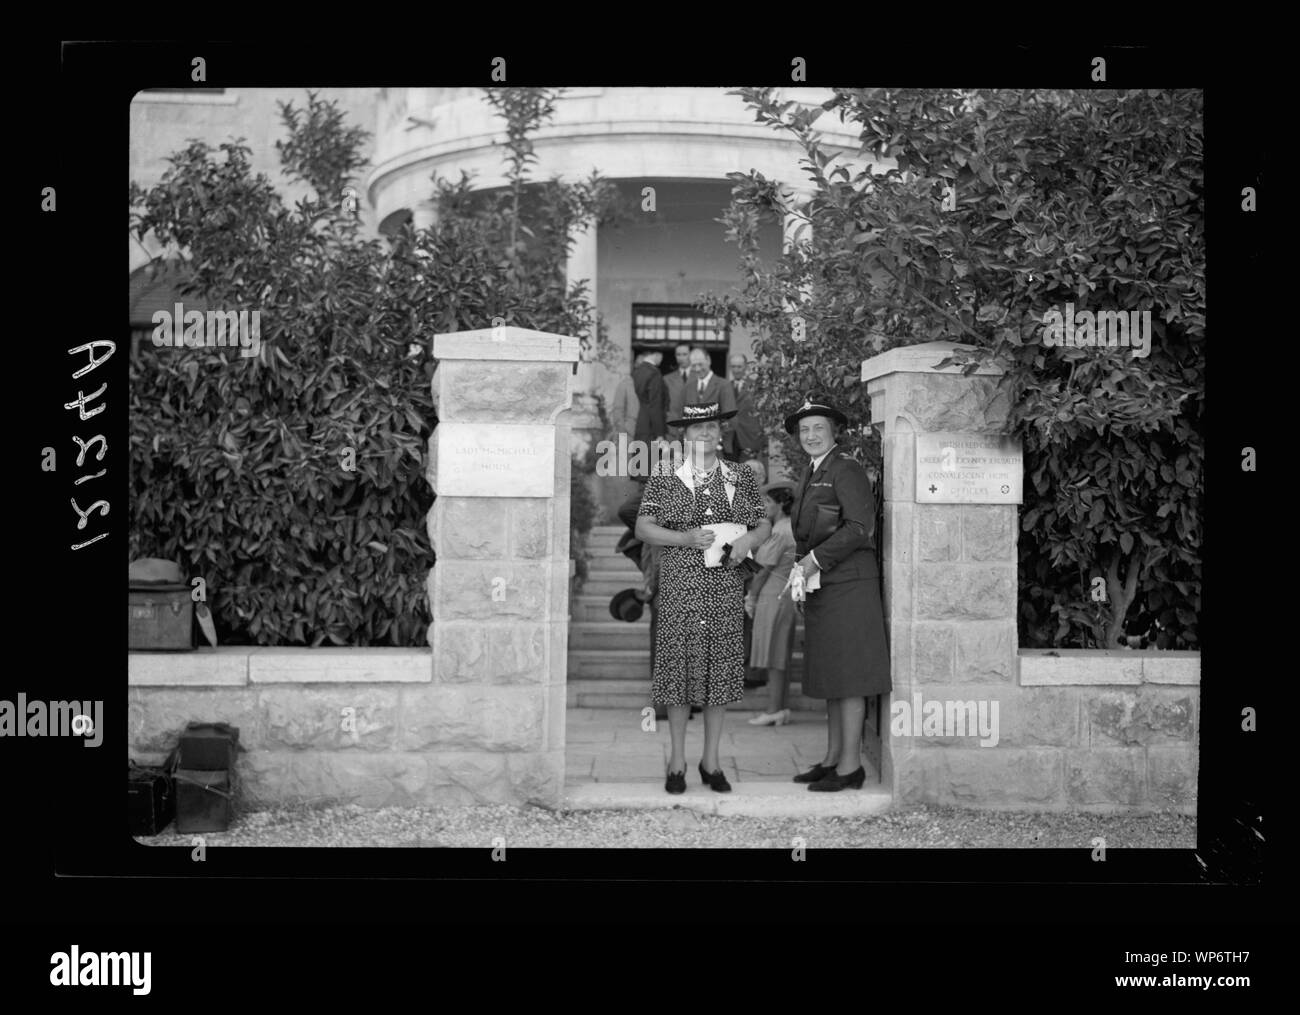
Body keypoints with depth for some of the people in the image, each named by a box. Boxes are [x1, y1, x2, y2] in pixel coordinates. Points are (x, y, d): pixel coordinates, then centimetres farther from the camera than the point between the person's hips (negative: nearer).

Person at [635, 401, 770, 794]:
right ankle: (677, 761, 12)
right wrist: (685, 538, -14)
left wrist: (749, 540, -9)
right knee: (679, 669, -1)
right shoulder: (664, 478, 4)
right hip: (679, 586, -2)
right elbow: (643, 528, 0)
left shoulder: (740, 479, 10)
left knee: (720, 669, 4)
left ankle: (711, 761, 16)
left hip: (726, 587, 2)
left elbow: (764, 524, 14)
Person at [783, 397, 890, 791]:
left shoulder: (846, 470, -10)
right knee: (830, 676, 13)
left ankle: (850, 766, -1)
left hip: (847, 585, -9)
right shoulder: (812, 474, 17)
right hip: (821, 586, 9)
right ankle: (833, 758, 20)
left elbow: (860, 527, -19)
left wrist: (815, 559, -17)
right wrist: (801, 571, 10)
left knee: (847, 676, -5)